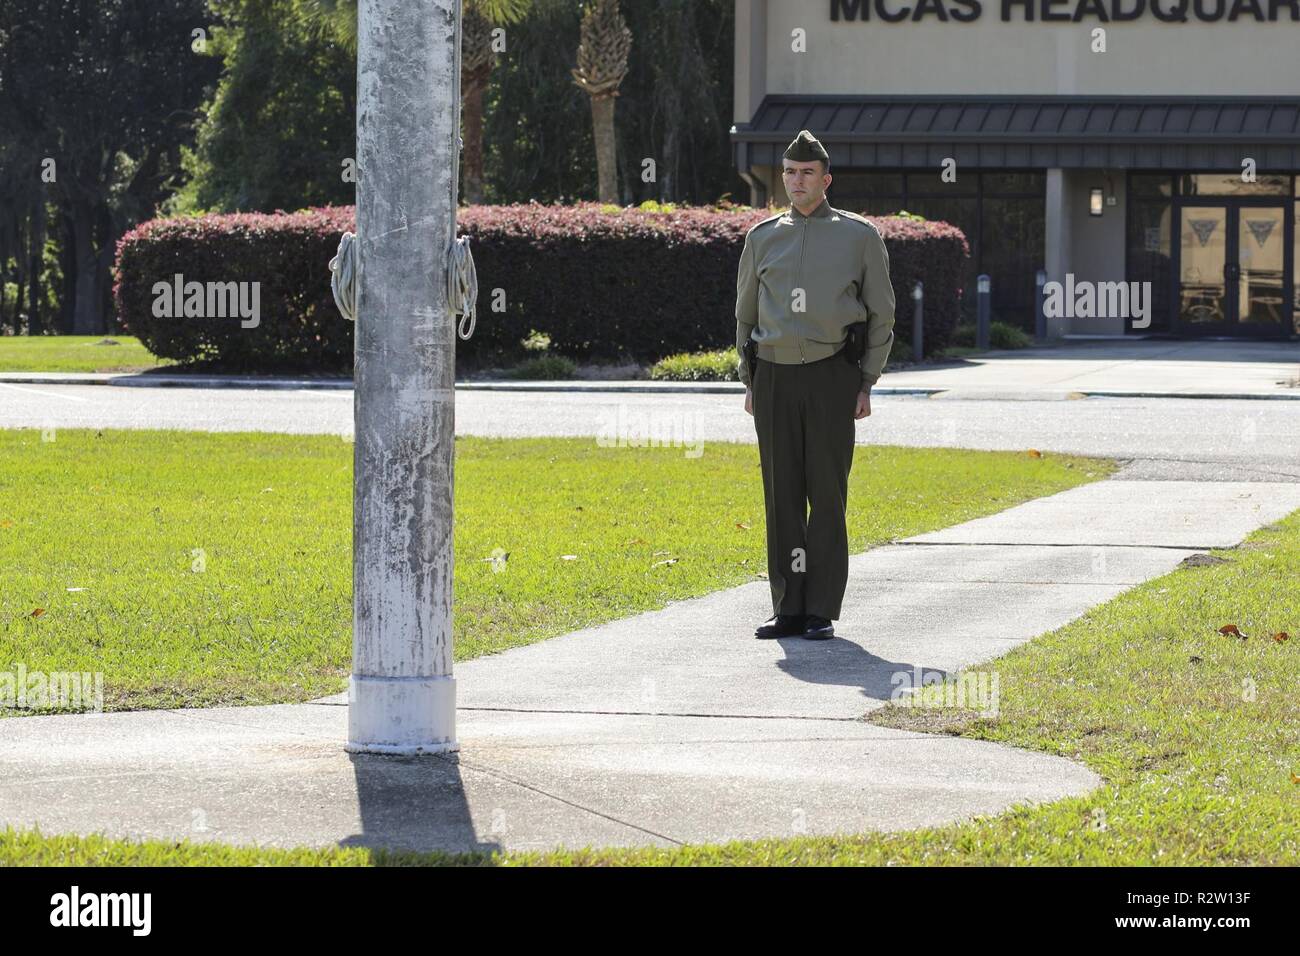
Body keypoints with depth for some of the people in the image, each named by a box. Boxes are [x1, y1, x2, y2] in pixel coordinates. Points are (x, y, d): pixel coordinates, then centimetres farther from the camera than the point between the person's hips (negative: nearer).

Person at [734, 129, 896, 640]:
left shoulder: (859, 235, 4)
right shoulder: (763, 236, 12)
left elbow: (881, 315, 6)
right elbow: (746, 314, 19)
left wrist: (866, 385, -1)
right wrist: (749, 383, 12)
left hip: (832, 376, -3)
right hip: (774, 375, 3)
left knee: (827, 496, -4)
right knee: (781, 496, 3)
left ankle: (821, 612, -1)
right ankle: (788, 610, 8)